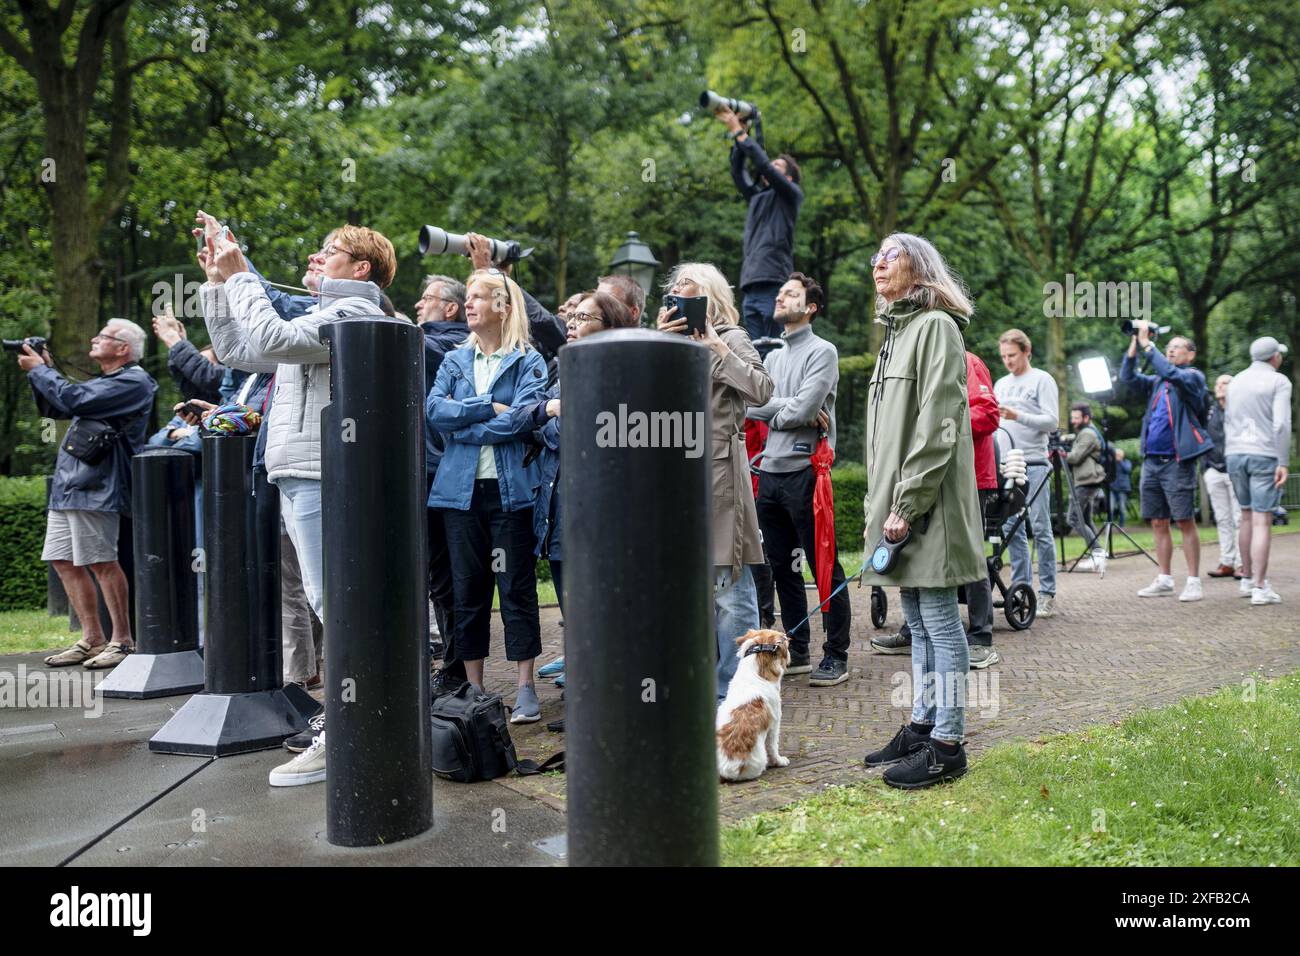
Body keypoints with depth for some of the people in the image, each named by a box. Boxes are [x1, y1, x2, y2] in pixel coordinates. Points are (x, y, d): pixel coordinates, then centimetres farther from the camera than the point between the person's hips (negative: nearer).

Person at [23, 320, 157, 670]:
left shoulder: (133, 382, -8)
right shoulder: (105, 383, 23)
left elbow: (73, 400, -17)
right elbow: (53, 408, 27)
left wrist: (39, 370, -3)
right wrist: (43, 371, 14)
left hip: (95, 487, -10)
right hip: (68, 485, 10)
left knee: (101, 562, -8)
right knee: (63, 561, 9)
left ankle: (123, 641, 0)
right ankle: (92, 639, 15)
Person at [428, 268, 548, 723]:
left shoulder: (528, 361, 2)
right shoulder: (454, 360, 15)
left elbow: (522, 419, -13)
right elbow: (433, 408, -1)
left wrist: (461, 426, -7)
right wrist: (489, 407, -10)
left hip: (511, 488, -4)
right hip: (461, 488, 4)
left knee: (517, 587, 0)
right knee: (468, 589, 7)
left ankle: (525, 687, 9)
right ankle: (473, 689, 17)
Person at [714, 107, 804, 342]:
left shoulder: (791, 195, 7)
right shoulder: (757, 196, 26)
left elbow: (762, 163, -2)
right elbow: (738, 173, 18)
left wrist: (738, 130, 2)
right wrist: (736, 136, 12)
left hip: (774, 285, -6)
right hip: (750, 287, 6)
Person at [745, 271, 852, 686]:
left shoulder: (822, 351, -3)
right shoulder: (772, 356, 19)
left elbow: (802, 409, -16)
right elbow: (751, 405, 5)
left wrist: (770, 412, 0)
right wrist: (792, 409, -9)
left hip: (803, 470, -7)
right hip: (769, 472, 8)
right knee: (783, 568, 12)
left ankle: (836, 656, 8)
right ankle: (797, 652, 23)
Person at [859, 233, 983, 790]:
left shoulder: (936, 326, -8)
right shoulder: (896, 331, 20)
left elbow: (936, 426, -17)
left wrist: (908, 504, -20)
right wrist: (879, 505, 16)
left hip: (926, 504, -9)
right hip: (896, 501, 9)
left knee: (939, 621, -3)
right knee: (918, 622, 14)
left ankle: (947, 745, 5)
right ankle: (921, 726, 24)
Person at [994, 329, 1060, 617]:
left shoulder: (1042, 380, 1)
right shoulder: (1000, 384, 20)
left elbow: (1051, 421, -8)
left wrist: (1017, 416, -20)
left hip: (1033, 463, -6)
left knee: (1040, 528, -4)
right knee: (1011, 528, 5)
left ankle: (1047, 594, 0)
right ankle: (1022, 588, 13)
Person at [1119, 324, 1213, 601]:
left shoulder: (1193, 377, 1)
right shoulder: (1156, 382, 18)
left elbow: (1169, 372, -19)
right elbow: (1128, 376, 4)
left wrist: (1146, 343, -15)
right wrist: (1134, 341, -1)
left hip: (1177, 461, -6)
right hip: (1151, 461, 6)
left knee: (1186, 522, -5)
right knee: (1158, 523, 8)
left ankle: (1193, 582, -1)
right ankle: (1164, 580, 15)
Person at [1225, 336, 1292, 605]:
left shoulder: (1236, 381, 15)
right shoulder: (1279, 382, -4)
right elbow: (1281, 424, -14)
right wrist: (1283, 463, -13)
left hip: (1235, 454, 6)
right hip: (1265, 455, -6)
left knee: (1247, 516, 17)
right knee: (1262, 521, -6)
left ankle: (1247, 578, 22)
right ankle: (1260, 588, -8)